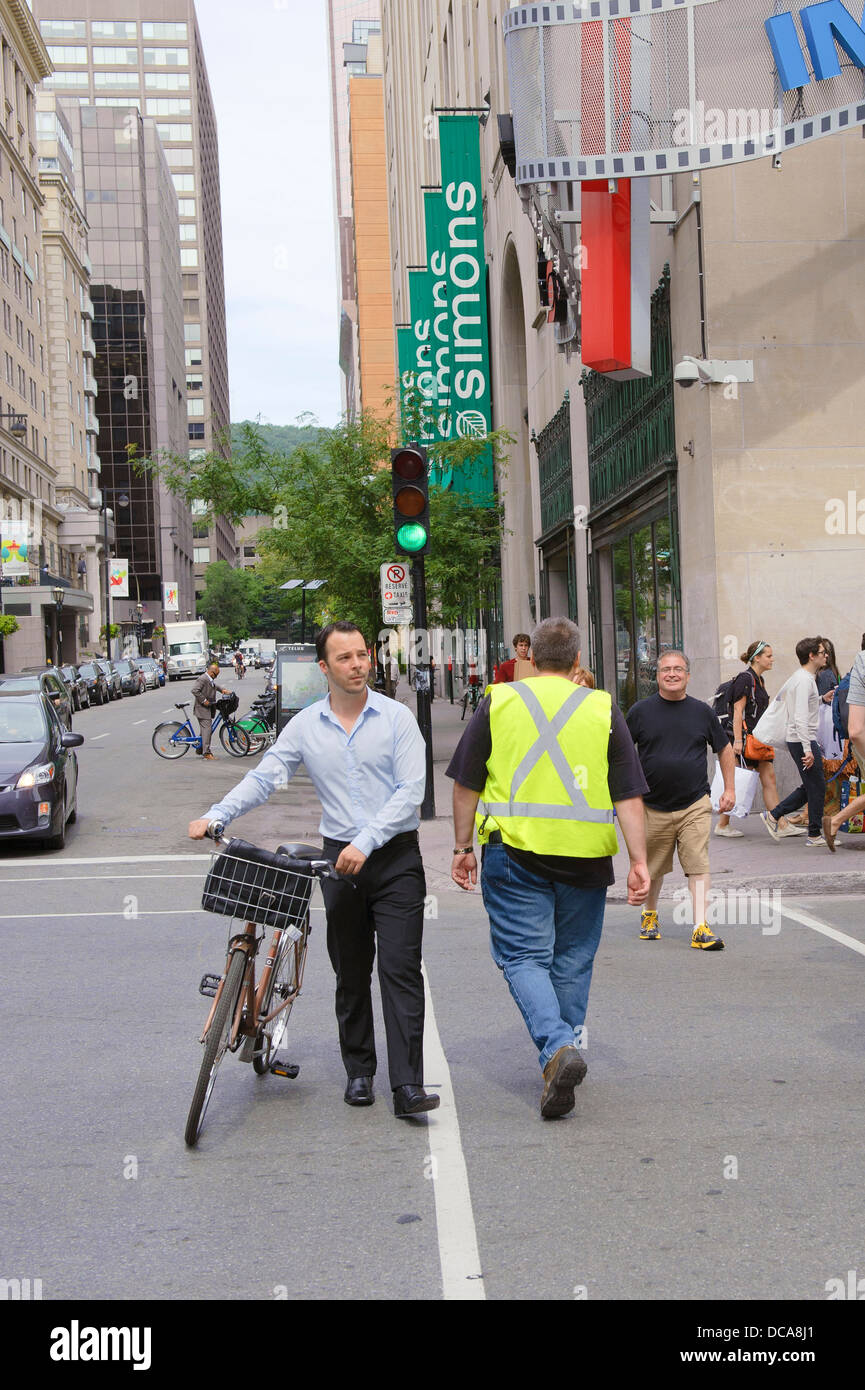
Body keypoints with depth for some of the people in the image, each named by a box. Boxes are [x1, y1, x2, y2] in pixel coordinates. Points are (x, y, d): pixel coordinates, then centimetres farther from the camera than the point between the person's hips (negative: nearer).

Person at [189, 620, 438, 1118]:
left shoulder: (396, 718, -3)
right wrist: (215, 816, -8)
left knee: (400, 969, -8)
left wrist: (366, 842, -18)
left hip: (396, 858, -3)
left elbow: (411, 789, -9)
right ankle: (359, 1072, 24)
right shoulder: (306, 726, 5)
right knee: (351, 973, 10)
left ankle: (408, 1085, -8)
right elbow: (264, 777, 6)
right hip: (339, 860, 3)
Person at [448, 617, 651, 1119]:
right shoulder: (603, 710, 4)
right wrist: (639, 861, 1)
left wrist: (463, 846, 13)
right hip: (584, 854, 1)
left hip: (515, 852, -1)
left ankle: (557, 1047, -18)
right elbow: (629, 796, 0)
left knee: (524, 957, 2)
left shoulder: (498, 702, 3)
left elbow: (467, 784, 5)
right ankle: (564, 1046, 23)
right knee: (572, 960, 15)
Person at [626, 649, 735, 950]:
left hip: (695, 805, 0)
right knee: (654, 868, 13)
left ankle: (701, 928, -10)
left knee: (698, 866, -10)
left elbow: (724, 749, 15)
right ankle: (650, 915, 37)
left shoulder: (701, 711, 4)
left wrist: (729, 788, 11)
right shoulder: (641, 711, 1)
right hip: (653, 806, 0)